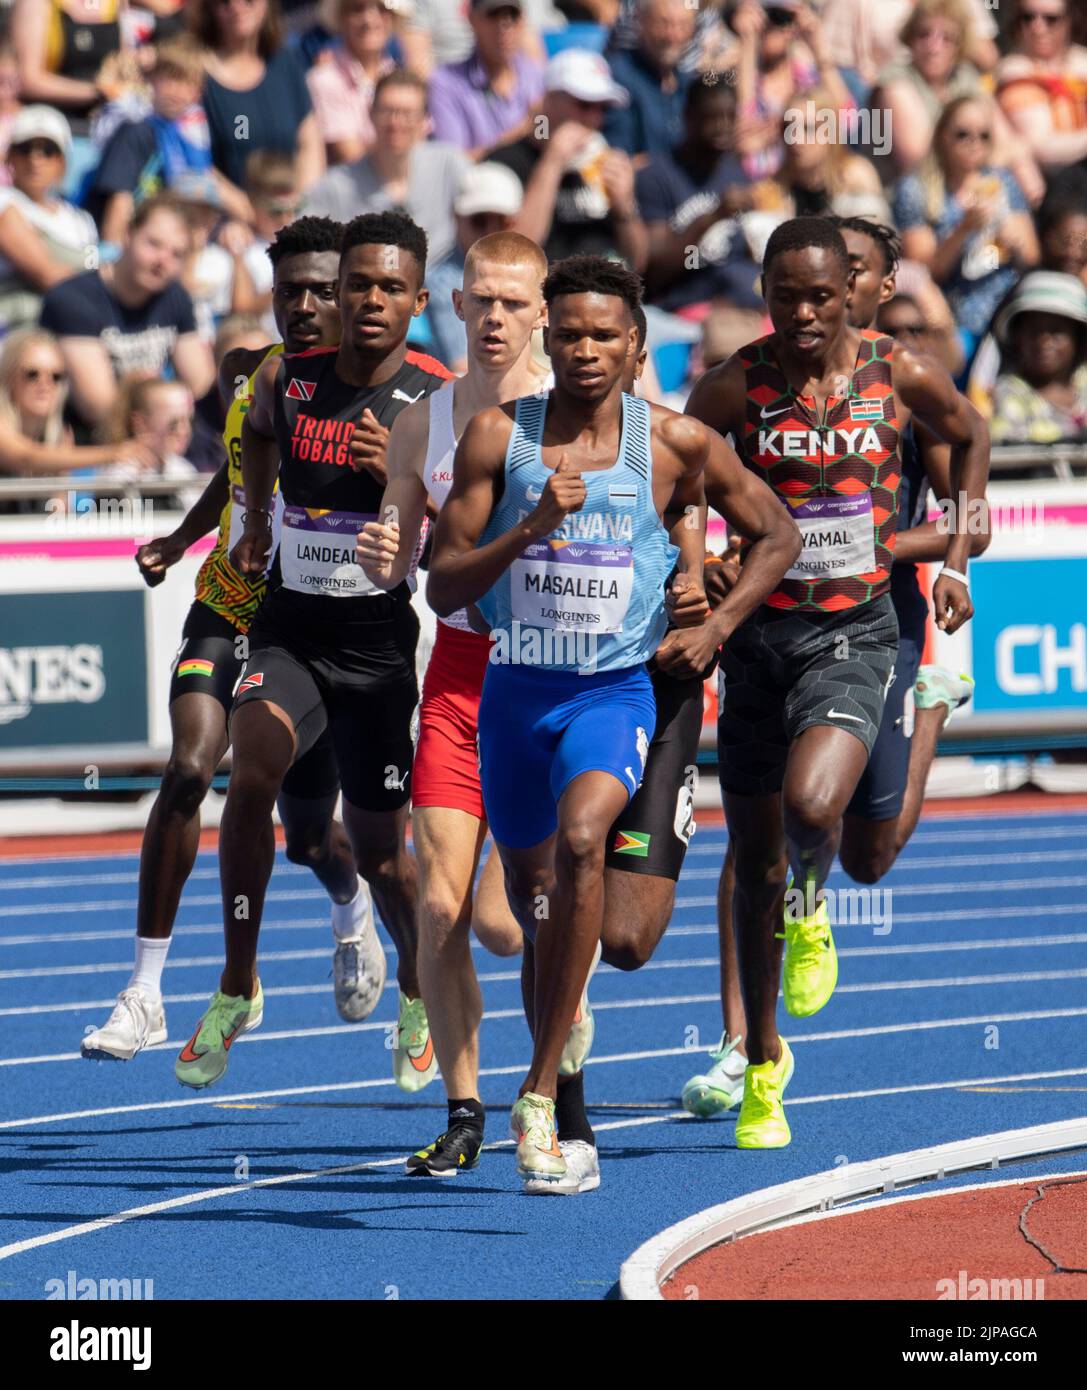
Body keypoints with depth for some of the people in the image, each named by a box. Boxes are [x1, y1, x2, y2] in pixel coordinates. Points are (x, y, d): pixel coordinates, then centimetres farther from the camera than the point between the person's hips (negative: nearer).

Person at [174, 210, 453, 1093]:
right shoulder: (286, 378, 0)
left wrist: (401, 477, -26)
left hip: (381, 637, -1)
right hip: (290, 623, 2)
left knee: (378, 846, 8)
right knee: (254, 766, -27)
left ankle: (419, 996, 38)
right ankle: (237, 988, -15)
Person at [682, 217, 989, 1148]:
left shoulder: (899, 374, -3)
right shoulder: (733, 388, -6)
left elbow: (969, 437, 17)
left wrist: (957, 557, 12)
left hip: (856, 631, -1)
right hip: (759, 633, 1)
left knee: (811, 806, -27)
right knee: (756, 858, 9)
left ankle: (811, 910, 11)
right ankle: (764, 1065, 27)